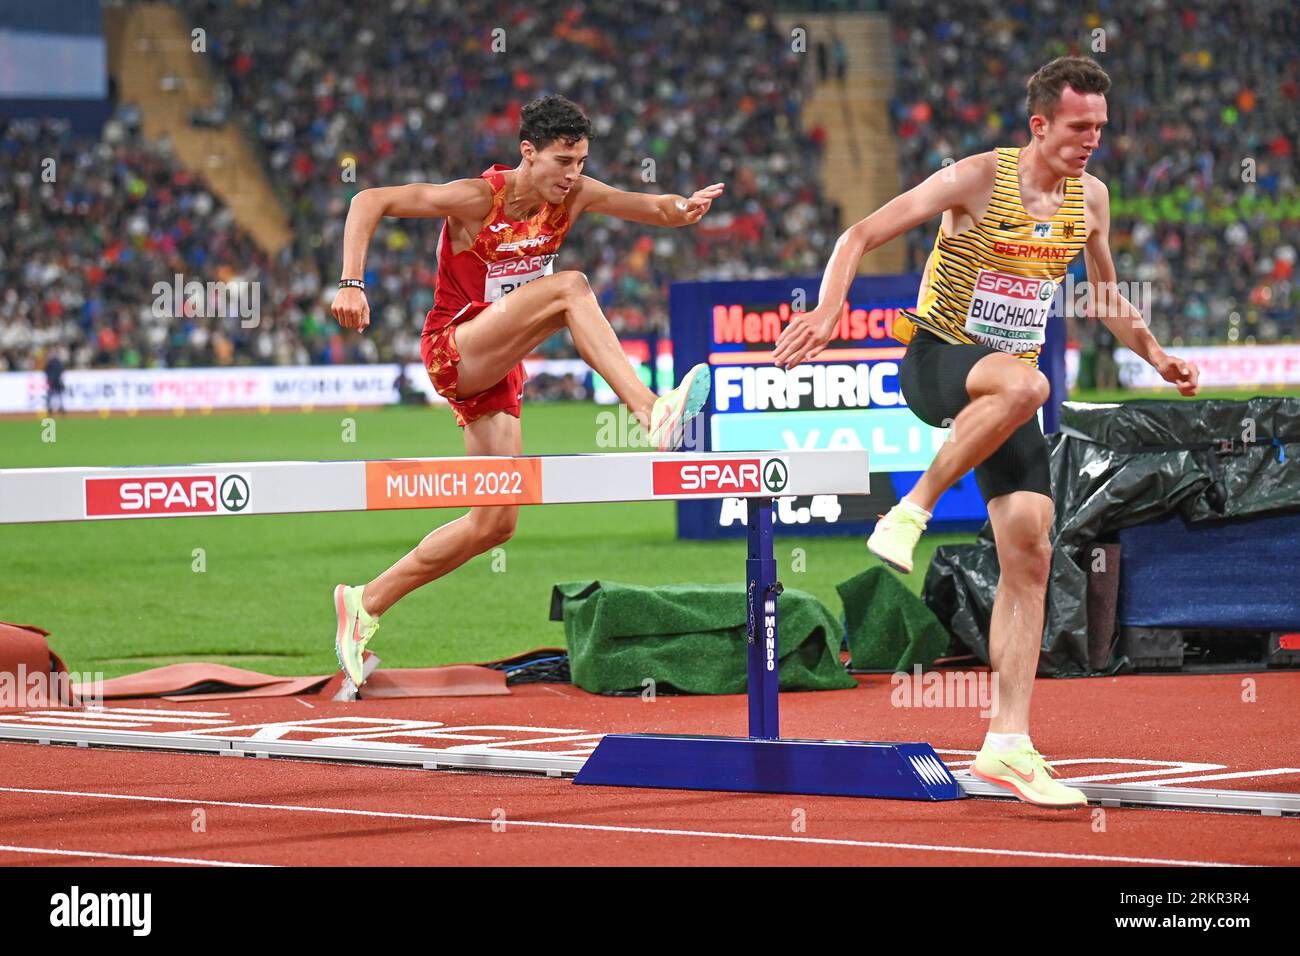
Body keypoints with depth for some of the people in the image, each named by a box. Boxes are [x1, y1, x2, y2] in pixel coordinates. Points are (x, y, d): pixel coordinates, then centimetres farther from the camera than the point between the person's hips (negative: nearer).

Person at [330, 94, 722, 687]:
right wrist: (351, 284, -26)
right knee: (569, 288, -28)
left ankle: (365, 604, 16)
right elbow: (370, 202, -16)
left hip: (497, 371, 7)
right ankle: (651, 414, -40)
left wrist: (683, 209, -24)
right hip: (452, 352, -7)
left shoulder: (575, 196, -1)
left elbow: (651, 208, 0)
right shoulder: (476, 199, -17)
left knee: (495, 526, 5)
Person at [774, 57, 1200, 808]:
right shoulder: (977, 180, -12)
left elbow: (1106, 296, 25)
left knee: (1031, 555, -6)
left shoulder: (1090, 198, 6)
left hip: (1007, 387, 6)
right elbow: (861, 236, -13)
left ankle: (1008, 742, -4)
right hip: (937, 359, -6)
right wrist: (827, 312, -29)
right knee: (1024, 382, -42)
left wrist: (1157, 358, 14)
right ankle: (912, 510, -26)